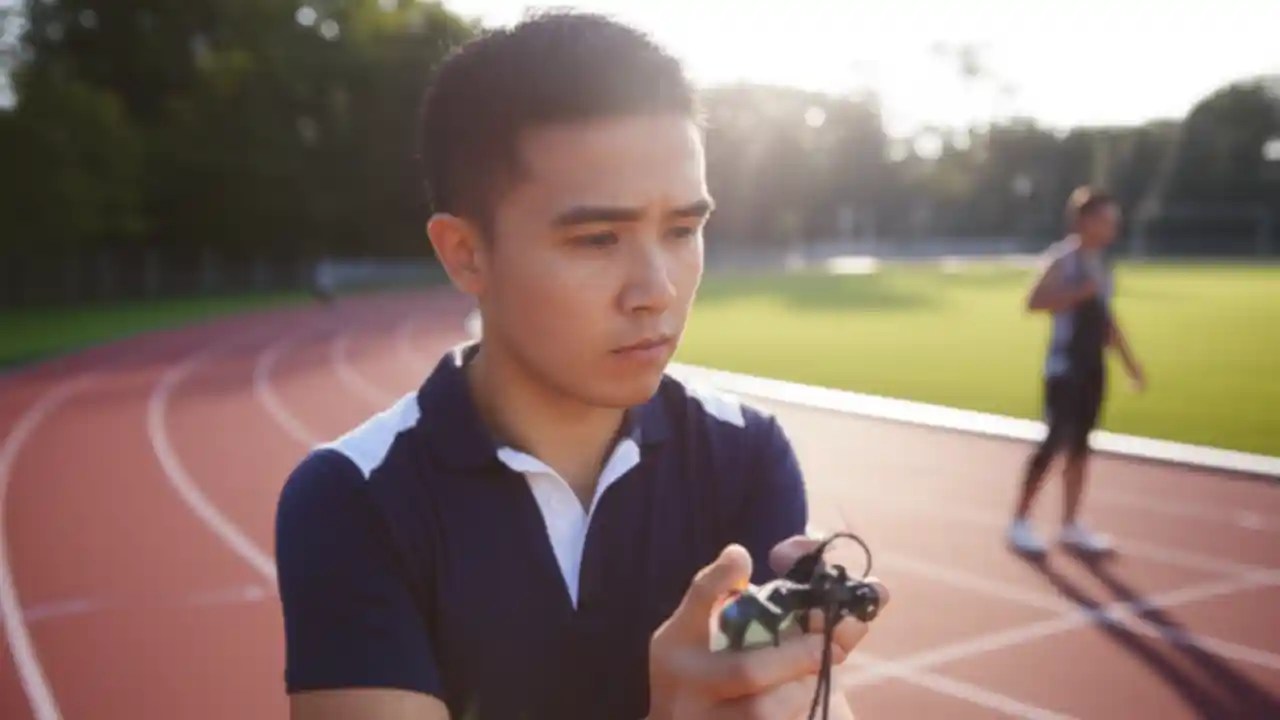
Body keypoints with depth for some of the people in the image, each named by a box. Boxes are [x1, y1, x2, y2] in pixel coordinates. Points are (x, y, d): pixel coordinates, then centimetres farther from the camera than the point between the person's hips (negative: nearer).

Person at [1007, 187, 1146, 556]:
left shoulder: (1099, 261, 13)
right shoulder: (1064, 257, -12)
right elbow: (1035, 302, -23)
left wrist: (1129, 360, 17)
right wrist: (1082, 292, -28)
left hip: (1093, 364, 8)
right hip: (1065, 365, -8)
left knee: (1080, 443, 10)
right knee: (1056, 441, -7)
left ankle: (1071, 525, 17)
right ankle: (1020, 522, 3)